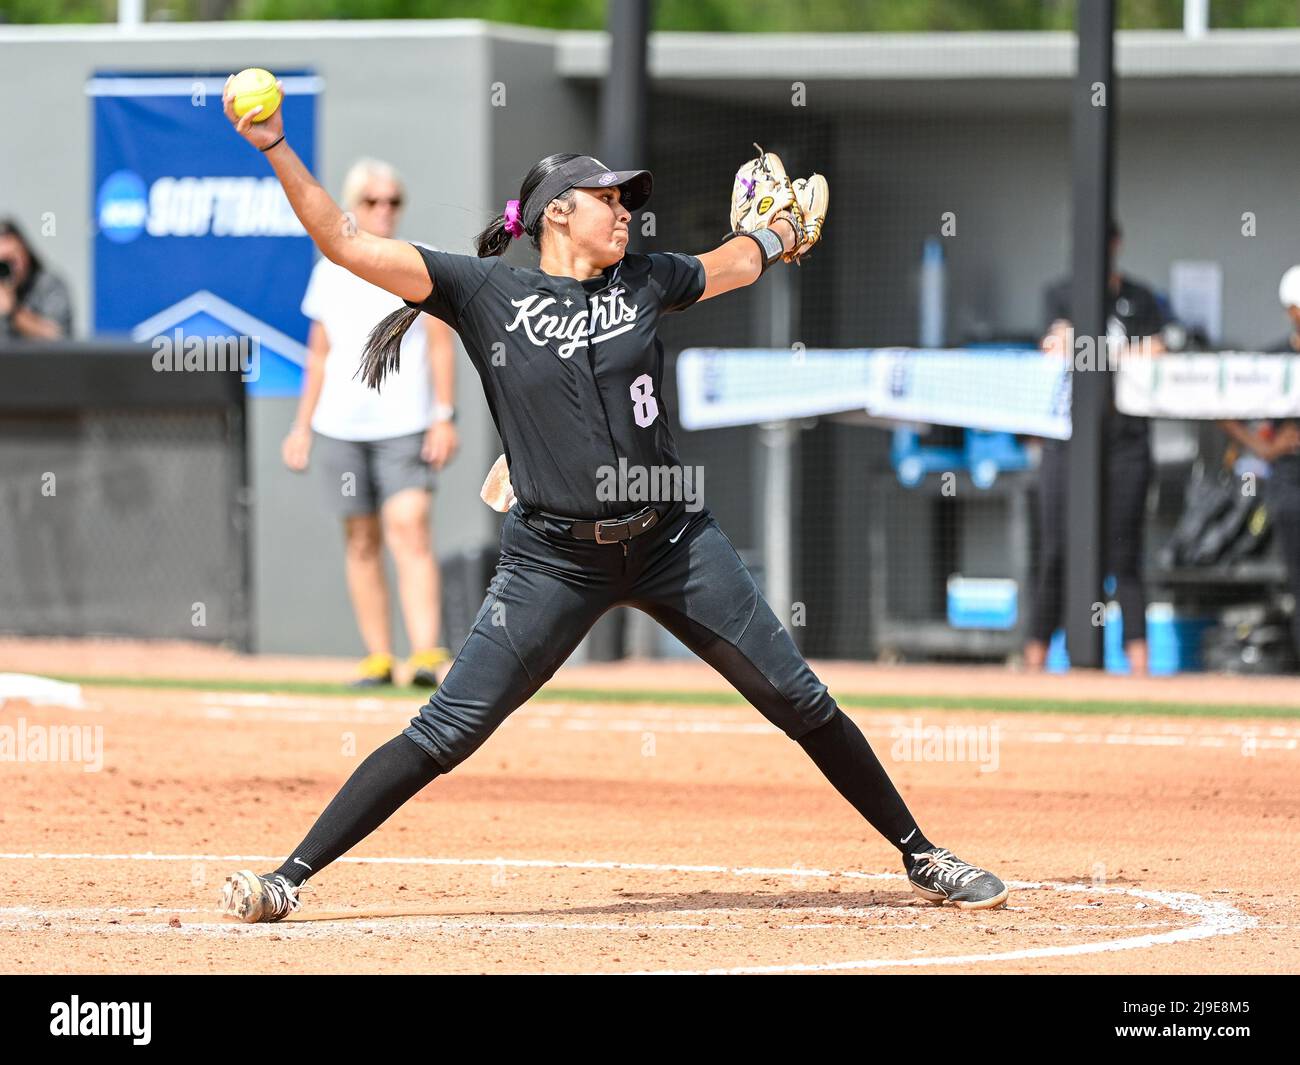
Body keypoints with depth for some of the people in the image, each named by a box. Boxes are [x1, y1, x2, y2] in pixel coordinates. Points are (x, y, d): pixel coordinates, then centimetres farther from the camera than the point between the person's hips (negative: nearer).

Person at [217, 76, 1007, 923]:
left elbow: (736, 264, 32)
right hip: (553, 560, -3)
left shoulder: (645, 282, 8)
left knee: (801, 703, 6)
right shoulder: (484, 291, -3)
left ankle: (922, 858, 20)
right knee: (444, 734, -8)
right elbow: (344, 242, -10)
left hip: (673, 542, 3)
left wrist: (785, 227, 25)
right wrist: (278, 150, -17)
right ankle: (288, 880, -1)